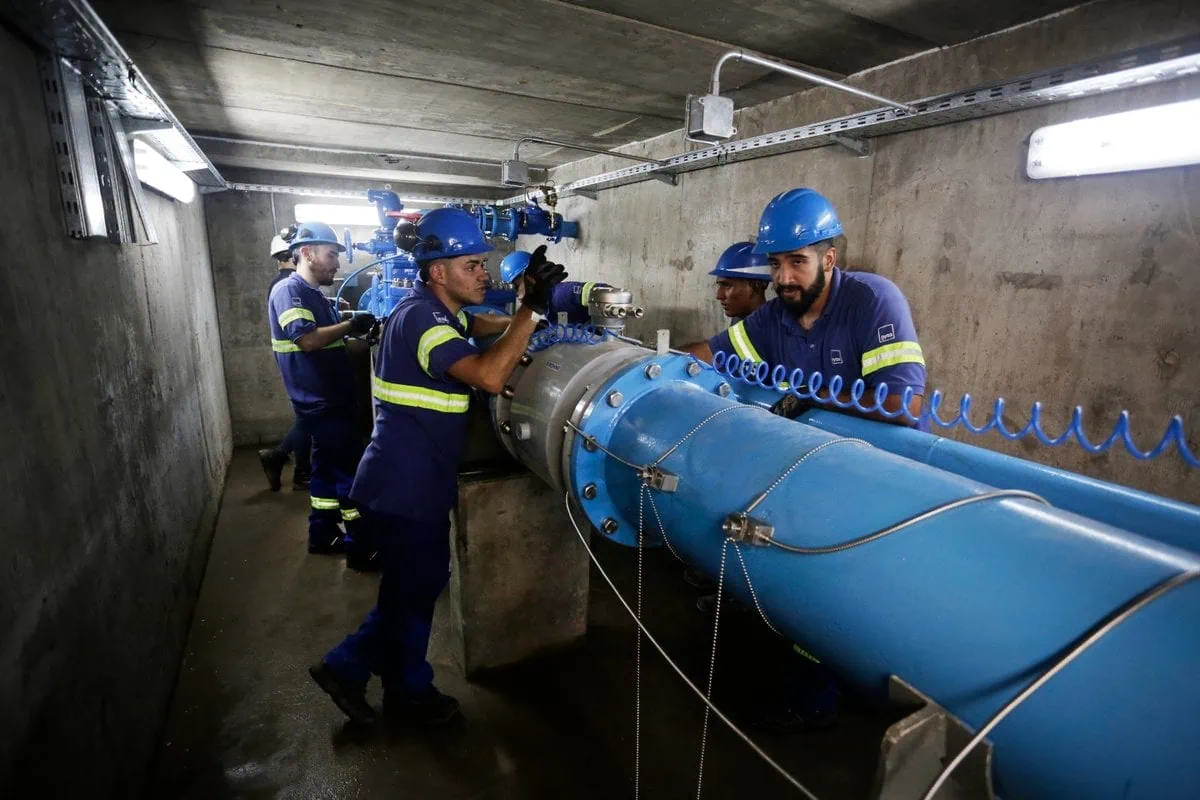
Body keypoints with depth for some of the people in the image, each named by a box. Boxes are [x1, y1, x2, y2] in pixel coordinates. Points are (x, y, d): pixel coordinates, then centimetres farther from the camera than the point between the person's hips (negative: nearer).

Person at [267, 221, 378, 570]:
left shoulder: (312, 293, 16)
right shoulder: (289, 290, -15)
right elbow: (307, 339, -28)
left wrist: (348, 324, 4)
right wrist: (351, 324, -21)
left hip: (327, 400, 10)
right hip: (322, 403, -10)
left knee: (329, 467, 18)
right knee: (353, 473, -5)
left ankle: (322, 535, 31)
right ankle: (362, 548, 5)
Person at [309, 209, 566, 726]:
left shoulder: (437, 310, 9)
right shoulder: (421, 319, -22)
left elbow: (476, 327, 28)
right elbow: (488, 376, -37)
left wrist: (525, 315, 12)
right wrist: (531, 308, -32)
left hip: (415, 481, 10)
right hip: (405, 487, -10)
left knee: (420, 582, 22)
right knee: (413, 590, 11)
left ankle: (346, 667, 37)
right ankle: (408, 694, 35)